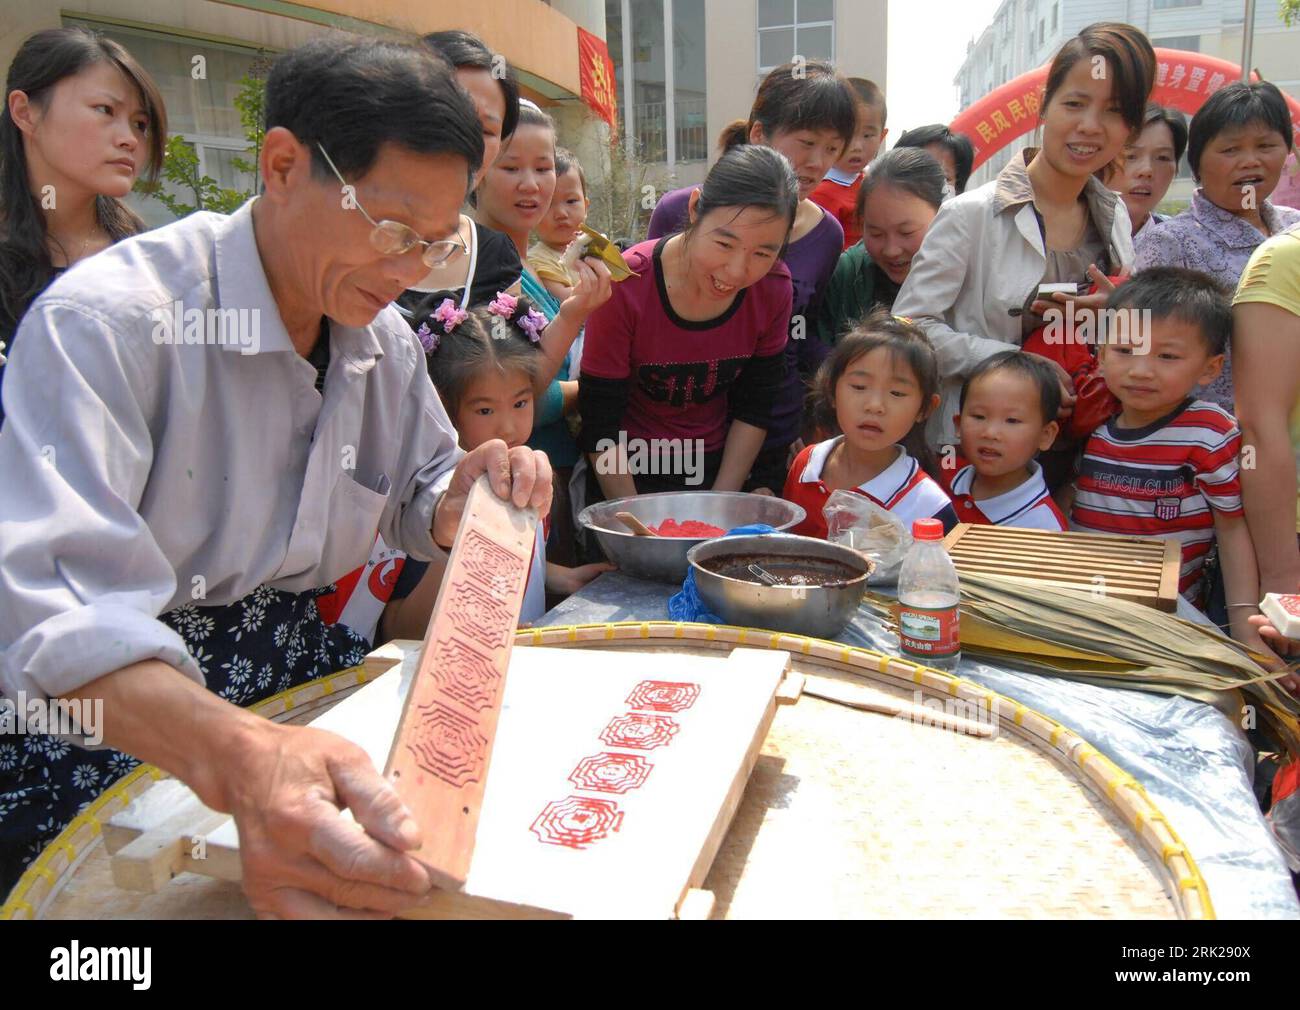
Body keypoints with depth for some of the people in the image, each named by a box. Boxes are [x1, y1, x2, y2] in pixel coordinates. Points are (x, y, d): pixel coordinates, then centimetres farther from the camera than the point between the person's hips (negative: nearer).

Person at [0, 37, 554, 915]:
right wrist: (239, 756, -47)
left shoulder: (385, 339, 5)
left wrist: (461, 507, -9)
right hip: (120, 727, -5)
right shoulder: (108, 318, -18)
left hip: (308, 676, 6)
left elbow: (420, 497, 17)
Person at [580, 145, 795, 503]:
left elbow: (753, 411, -3)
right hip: (627, 473, -2)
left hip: (715, 467, 2)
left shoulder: (773, 289, -13)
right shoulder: (625, 286, -23)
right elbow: (600, 427, -17)